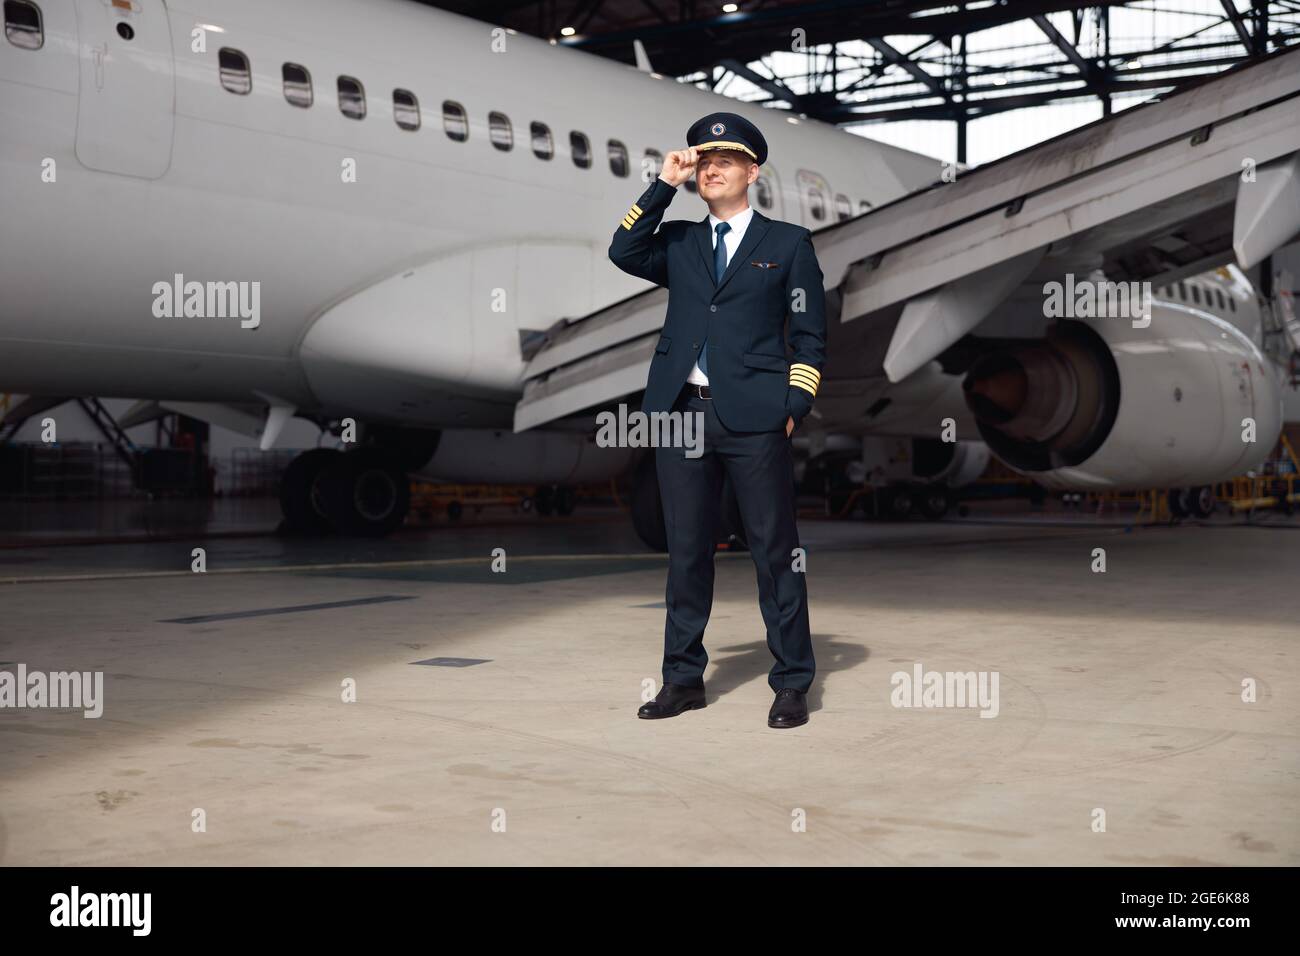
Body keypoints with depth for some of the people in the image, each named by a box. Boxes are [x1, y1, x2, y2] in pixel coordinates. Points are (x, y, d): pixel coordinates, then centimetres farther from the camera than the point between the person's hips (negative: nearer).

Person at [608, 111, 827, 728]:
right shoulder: (679, 243, 17)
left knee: (774, 550, 0)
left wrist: (795, 405, -5)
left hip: (753, 419, -3)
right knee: (686, 550, 9)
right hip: (681, 411, 3)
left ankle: (792, 684, 8)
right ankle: (684, 678, 18)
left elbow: (810, 336, 6)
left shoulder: (788, 243, 9)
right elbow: (623, 253, -2)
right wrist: (664, 184, -1)